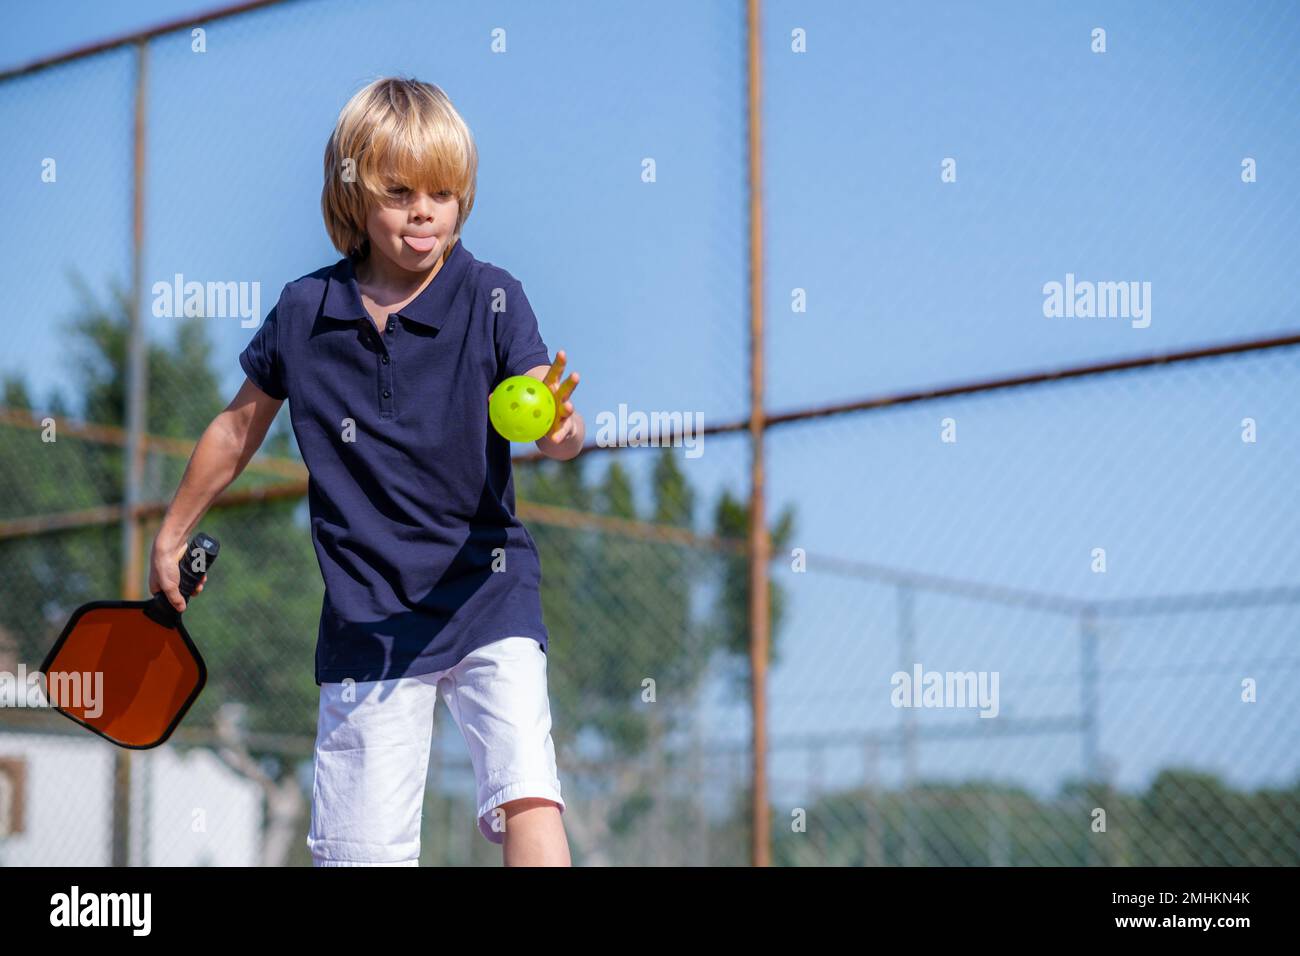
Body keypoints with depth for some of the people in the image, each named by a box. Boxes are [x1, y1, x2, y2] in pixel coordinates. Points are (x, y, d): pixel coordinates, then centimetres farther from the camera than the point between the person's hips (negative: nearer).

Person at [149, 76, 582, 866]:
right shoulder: (304, 313, -1)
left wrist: (559, 428, -45)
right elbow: (241, 426, 15)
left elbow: (553, 426, -21)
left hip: (485, 597, -2)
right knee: (362, 848, 4)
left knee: (528, 794, -19)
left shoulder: (490, 299, -8)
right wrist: (174, 532, 25)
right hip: (366, 615, 2)